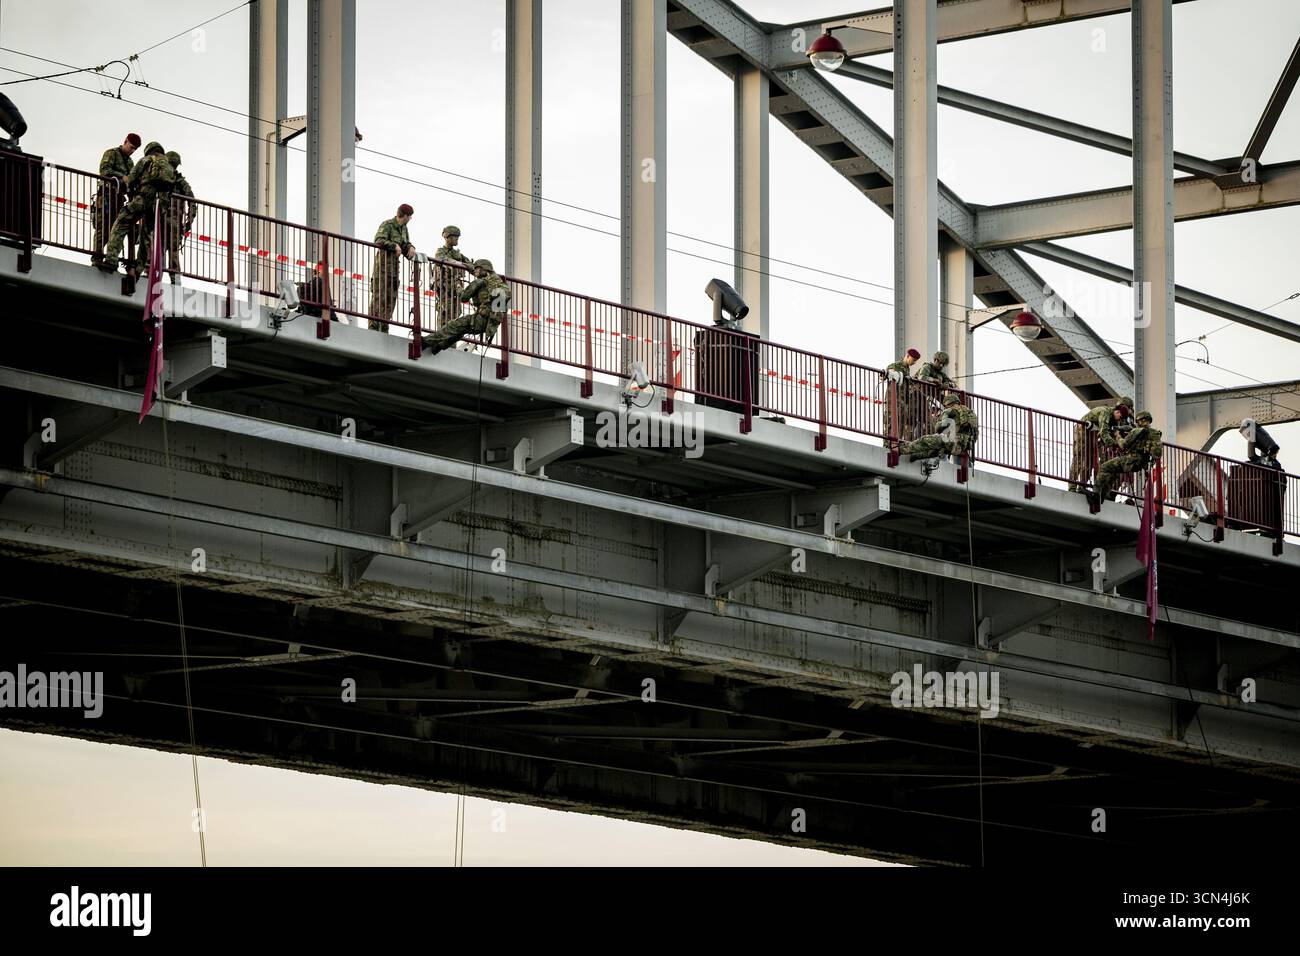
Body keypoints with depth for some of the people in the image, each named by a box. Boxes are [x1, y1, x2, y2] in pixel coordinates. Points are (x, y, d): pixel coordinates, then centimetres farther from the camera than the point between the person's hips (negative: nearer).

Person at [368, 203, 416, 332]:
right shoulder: (387, 225, -10)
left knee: (391, 298, 7)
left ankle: (384, 328, 11)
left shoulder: (403, 228, 16)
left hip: (394, 268, 9)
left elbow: (406, 244, 22)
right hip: (383, 266, -9)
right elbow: (379, 241, -24)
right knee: (379, 297, -12)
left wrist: (410, 247, 0)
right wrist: (394, 246, -22)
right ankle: (374, 326, -14)